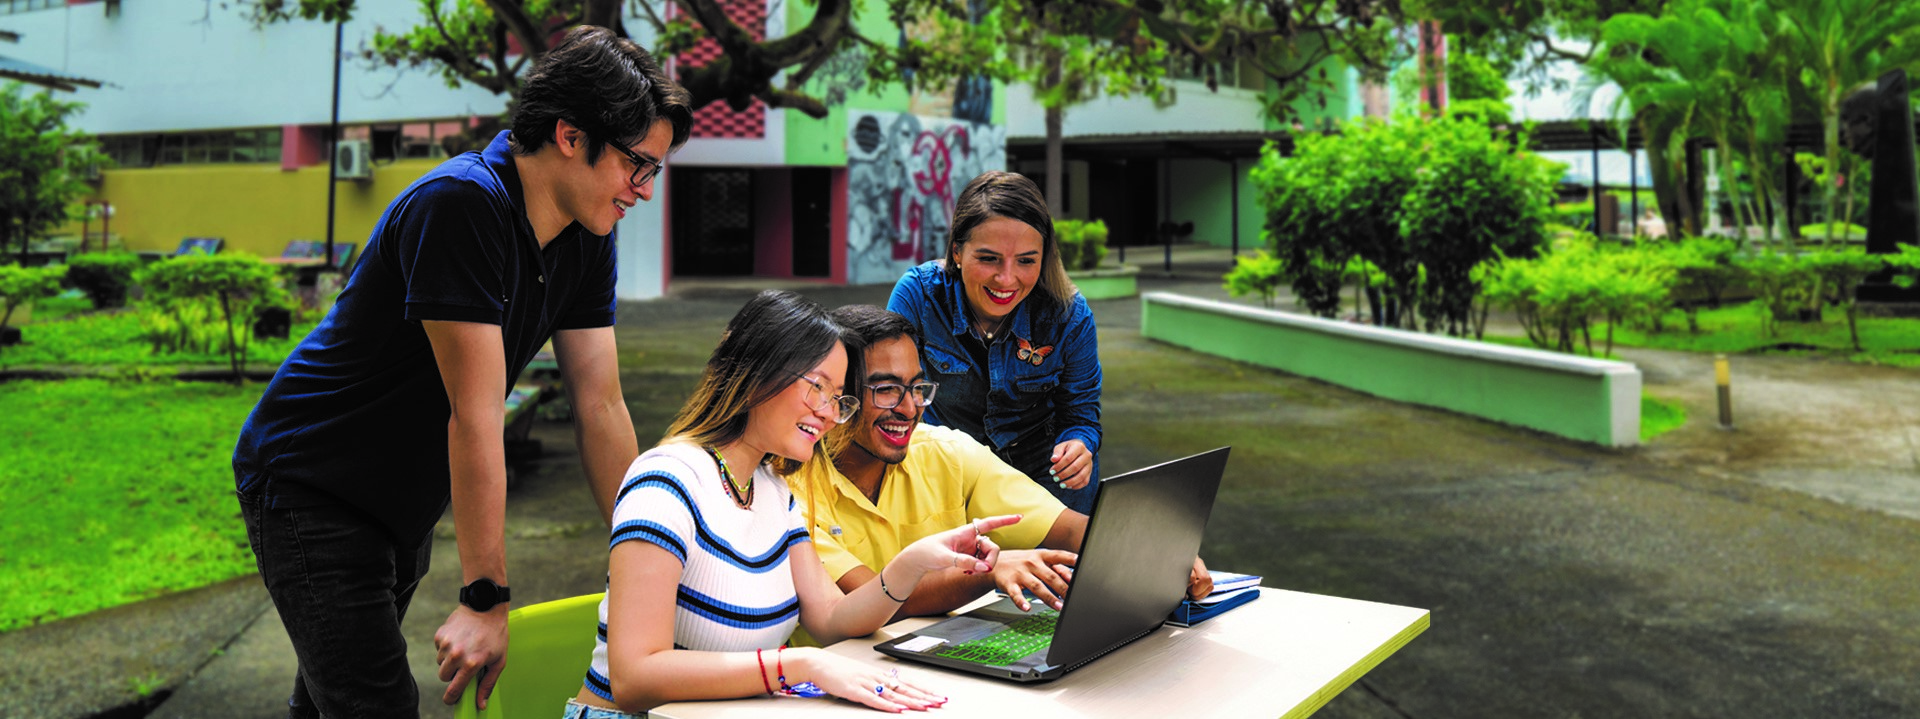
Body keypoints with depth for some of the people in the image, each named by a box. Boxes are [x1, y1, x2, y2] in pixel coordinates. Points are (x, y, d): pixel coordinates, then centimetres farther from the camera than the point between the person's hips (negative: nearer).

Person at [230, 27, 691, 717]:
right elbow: (476, 413, -30)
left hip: (405, 500, 8)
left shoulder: (588, 238, -4)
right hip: (308, 487, -8)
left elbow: (601, 408, -2)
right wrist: (487, 598, -26)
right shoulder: (460, 203, -29)